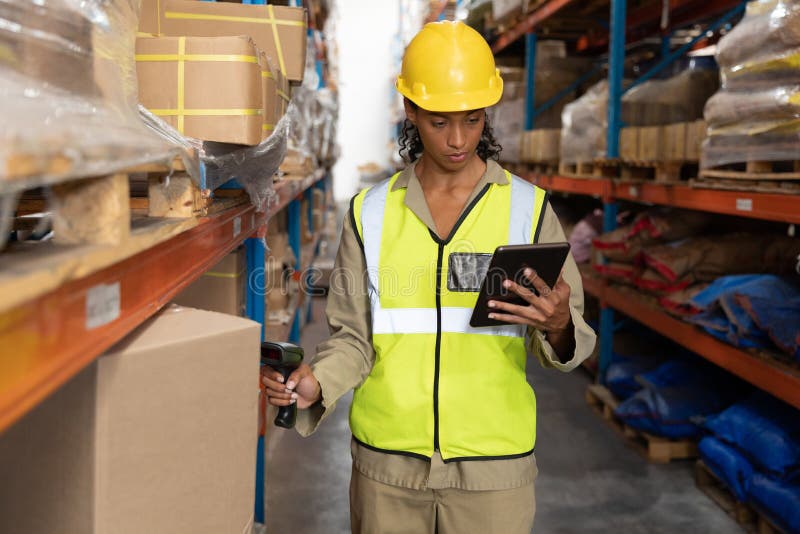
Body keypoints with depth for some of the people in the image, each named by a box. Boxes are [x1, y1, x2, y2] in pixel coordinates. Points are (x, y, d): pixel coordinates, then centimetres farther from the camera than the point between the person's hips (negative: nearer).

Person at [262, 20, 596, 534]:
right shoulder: (370, 213, 0)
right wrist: (316, 383, -17)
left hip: (492, 460, -1)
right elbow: (355, 336, 2)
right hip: (386, 458, 1)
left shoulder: (528, 207, -2)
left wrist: (557, 327, -25)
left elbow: (567, 342, -2)